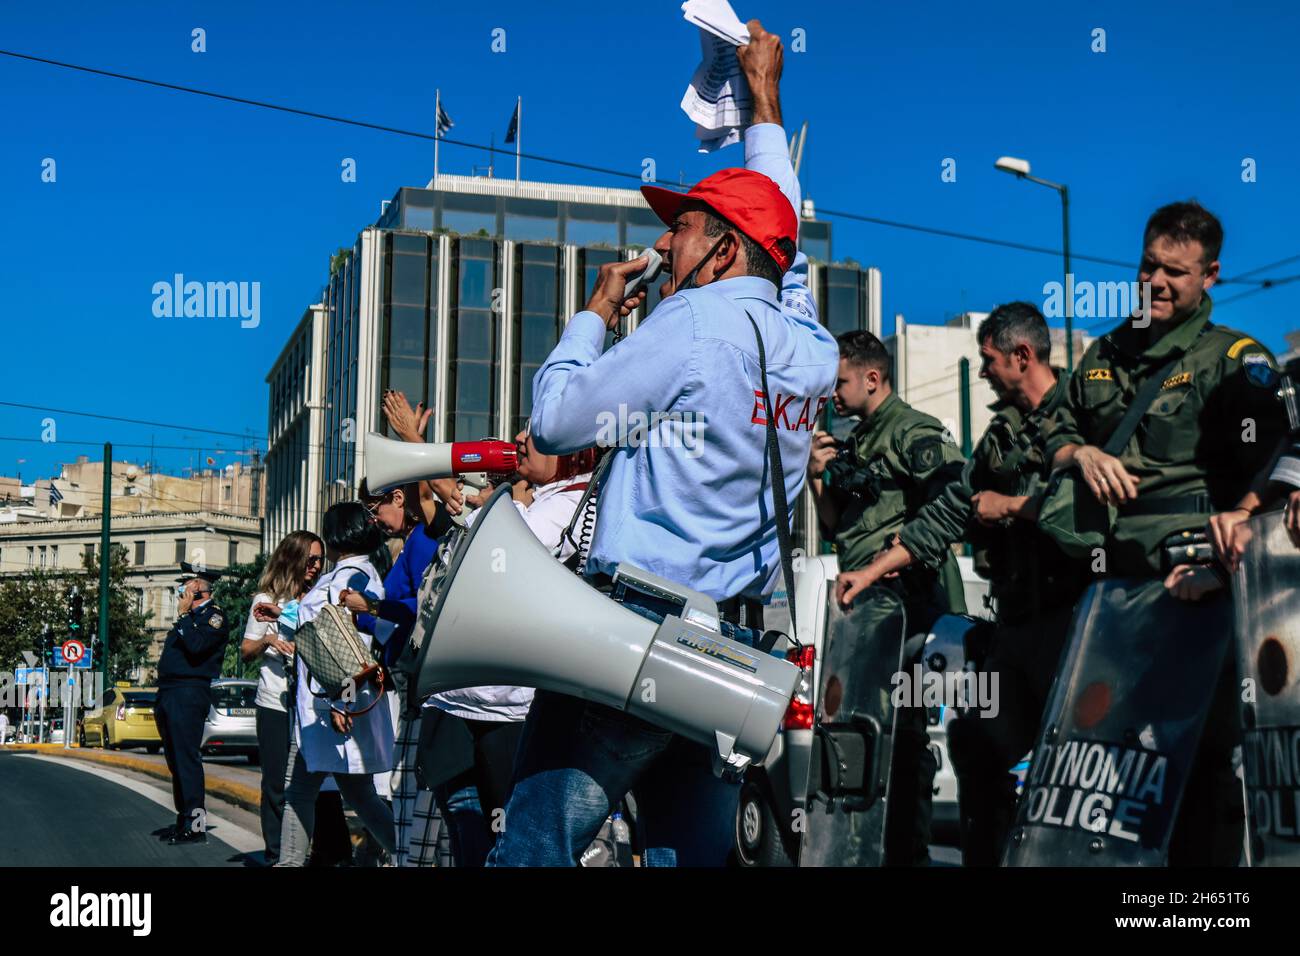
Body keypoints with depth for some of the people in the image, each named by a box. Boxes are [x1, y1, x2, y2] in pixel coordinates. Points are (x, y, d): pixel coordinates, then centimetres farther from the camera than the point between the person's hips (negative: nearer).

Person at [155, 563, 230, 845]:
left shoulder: (213, 615, -6)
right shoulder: (189, 616, 23)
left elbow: (196, 646, -21)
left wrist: (183, 615, -13)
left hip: (189, 694, -10)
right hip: (170, 695, 10)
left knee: (187, 759, -12)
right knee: (175, 761, 11)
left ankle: (195, 825, -13)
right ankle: (184, 819, 17)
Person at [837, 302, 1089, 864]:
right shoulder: (1002, 432, 20)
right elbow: (949, 511, 21)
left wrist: (1012, 507, -8)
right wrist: (872, 571, 16)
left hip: (1068, 611, -8)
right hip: (1015, 616, 8)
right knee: (973, 743, 8)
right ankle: (984, 857, 19)